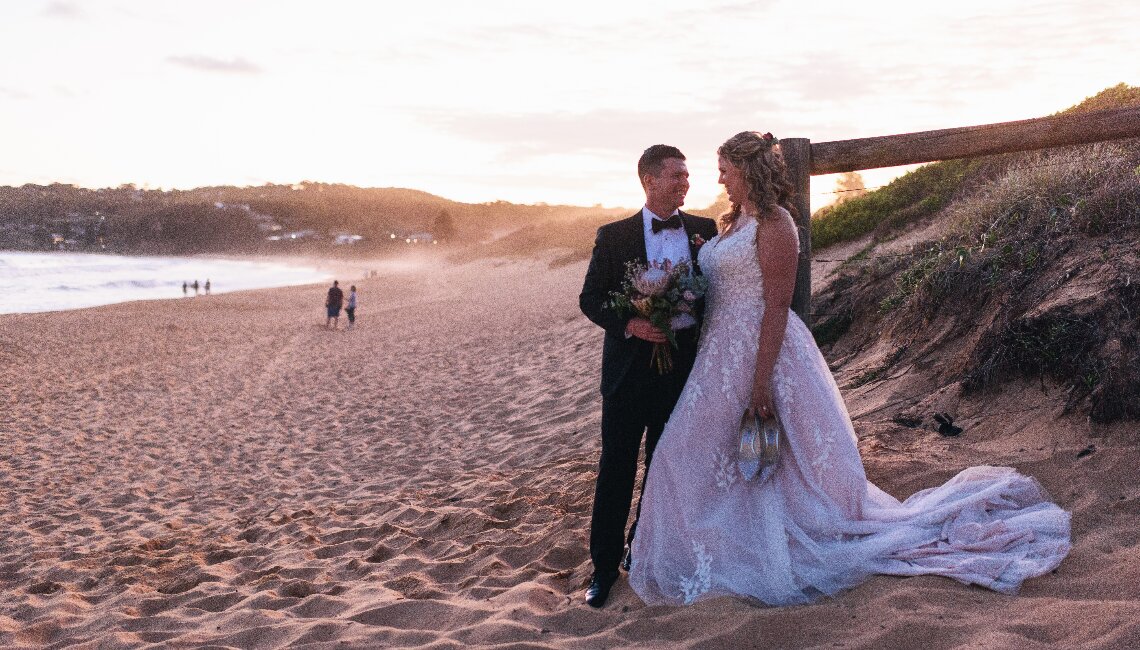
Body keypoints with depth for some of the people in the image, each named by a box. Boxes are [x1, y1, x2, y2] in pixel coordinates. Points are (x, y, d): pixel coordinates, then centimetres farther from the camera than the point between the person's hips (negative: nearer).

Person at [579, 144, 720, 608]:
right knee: (616, 466, 2)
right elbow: (590, 298, -2)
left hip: (684, 368, 2)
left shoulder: (705, 231, 2)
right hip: (629, 368, -2)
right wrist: (628, 324, -19)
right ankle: (604, 565, 14)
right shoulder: (614, 236, -3)